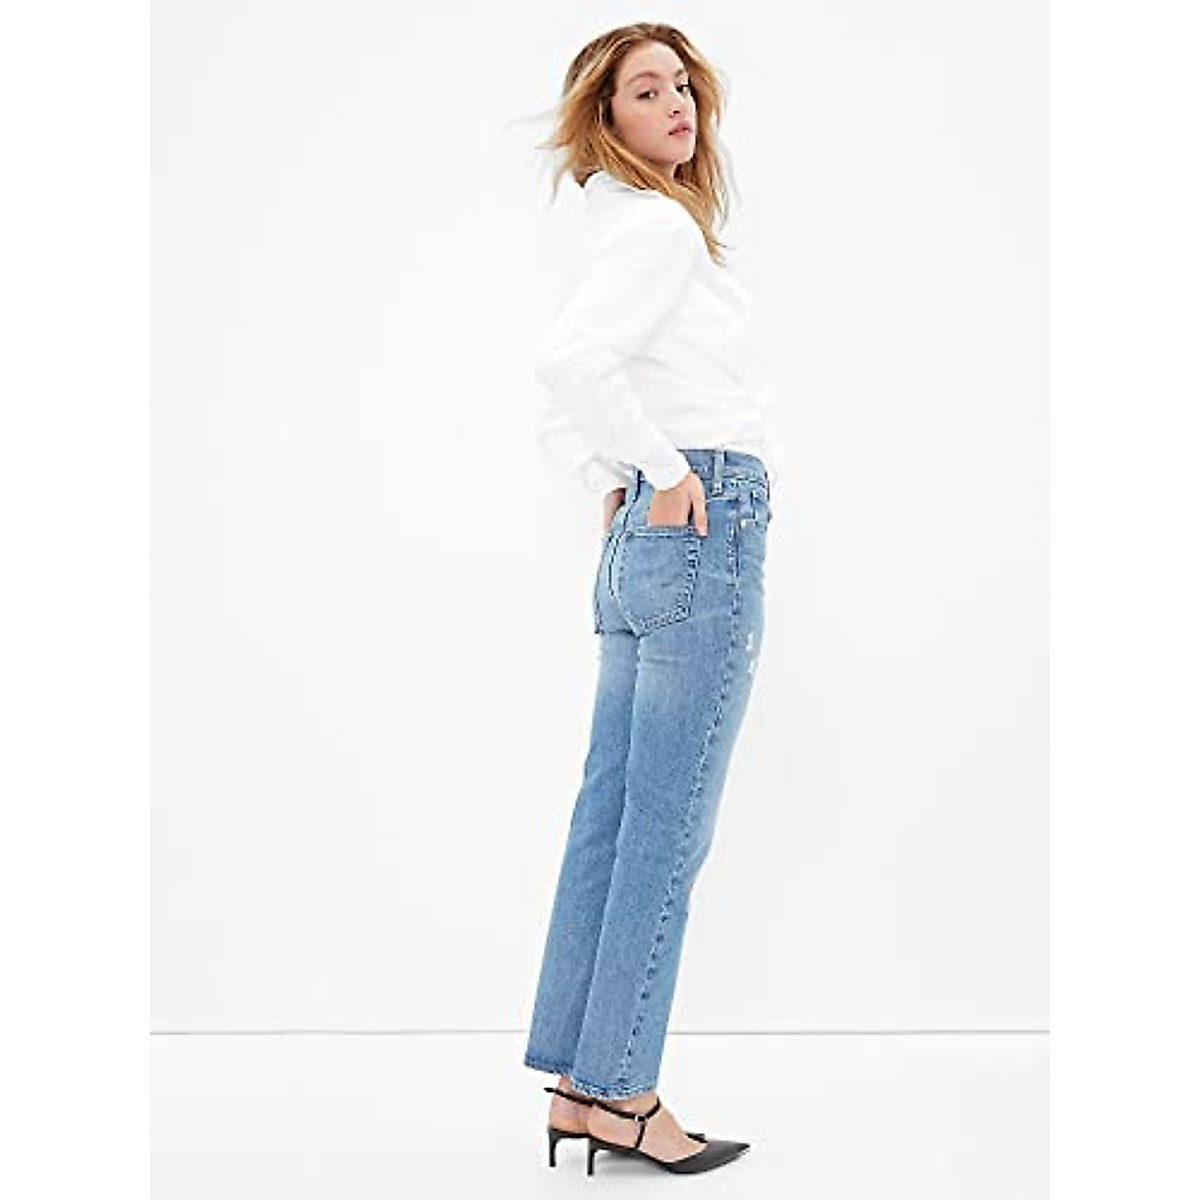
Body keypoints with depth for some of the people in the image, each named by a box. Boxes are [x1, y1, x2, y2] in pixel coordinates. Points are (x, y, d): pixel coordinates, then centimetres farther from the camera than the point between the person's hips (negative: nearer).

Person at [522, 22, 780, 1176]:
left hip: (642, 540, 9)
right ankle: (621, 1093, 3)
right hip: (702, 532, -9)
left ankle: (580, 1082, 15)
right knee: (667, 827, -5)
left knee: (613, 815, 8)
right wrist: (667, 471, -17)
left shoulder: (629, 227, 20)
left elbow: (560, 411, 26)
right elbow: (569, 358, -27)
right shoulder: (661, 224, -9)